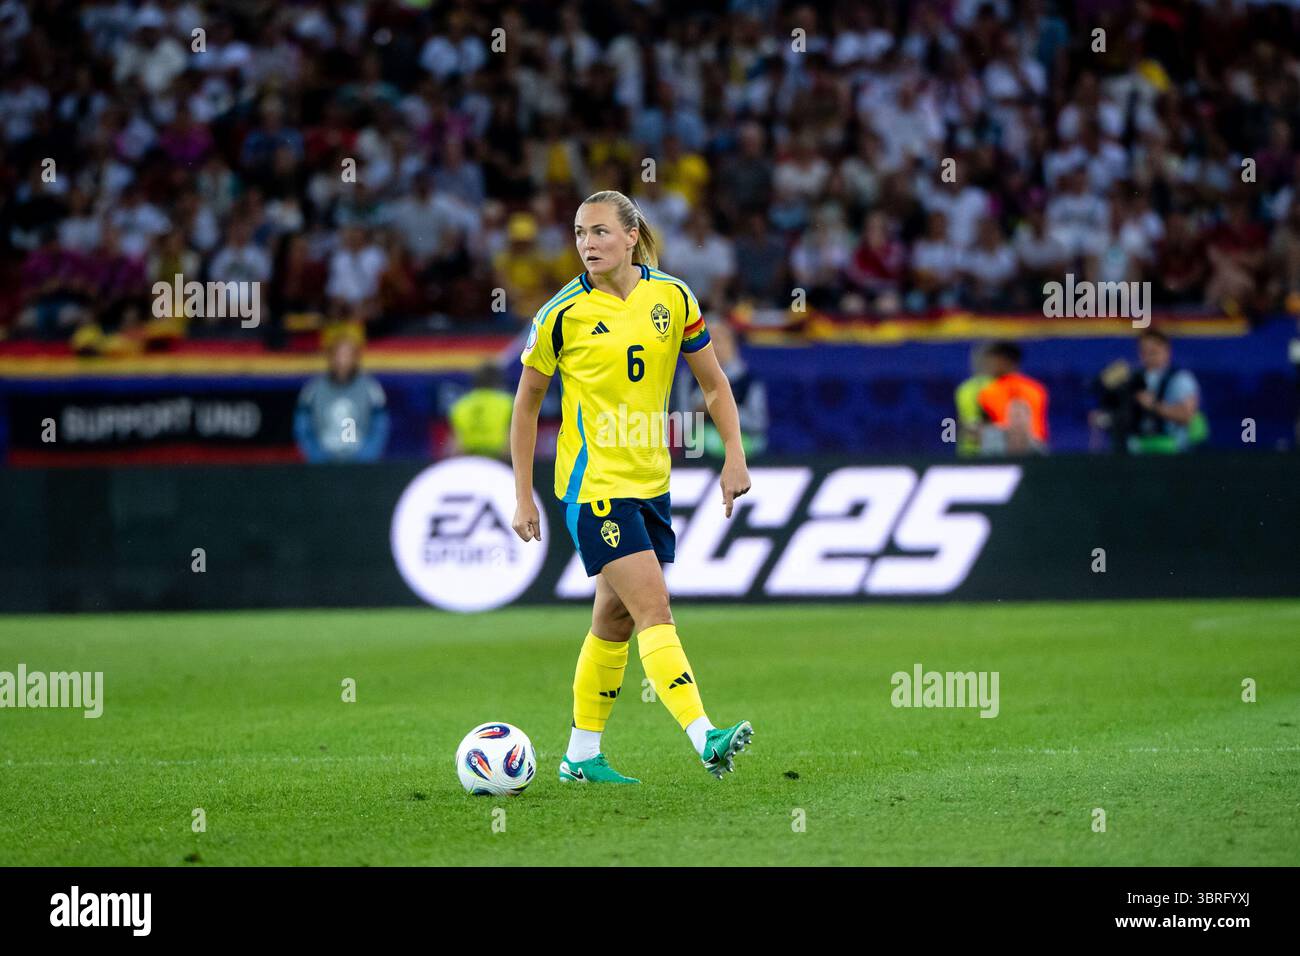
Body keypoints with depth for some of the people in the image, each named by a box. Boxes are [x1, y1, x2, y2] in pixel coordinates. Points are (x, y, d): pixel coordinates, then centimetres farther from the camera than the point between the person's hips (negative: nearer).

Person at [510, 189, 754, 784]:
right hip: (594, 483, -5)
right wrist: (523, 496, 0)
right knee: (654, 610, -17)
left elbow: (713, 384, 11)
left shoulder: (672, 298, 2)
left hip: (651, 482, 5)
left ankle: (582, 756, 22)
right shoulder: (563, 312, -7)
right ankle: (705, 739, -27)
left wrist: (734, 456, 1)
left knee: (616, 620, 11)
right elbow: (527, 403, 3)